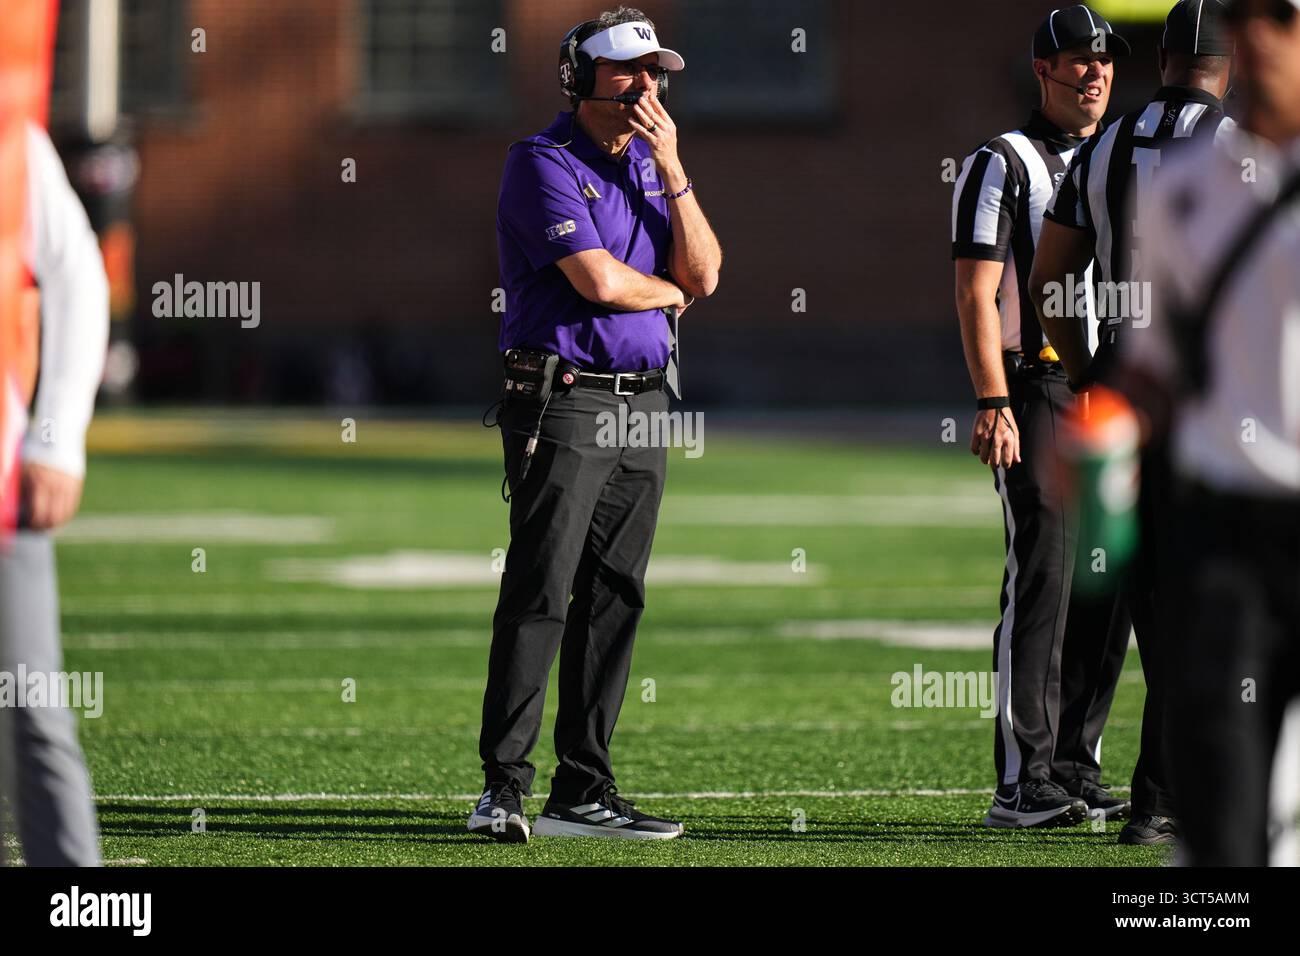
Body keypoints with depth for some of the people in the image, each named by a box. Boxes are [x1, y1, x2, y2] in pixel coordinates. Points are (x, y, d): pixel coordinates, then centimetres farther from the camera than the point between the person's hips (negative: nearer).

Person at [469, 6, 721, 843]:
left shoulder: (652, 165, 16)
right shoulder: (544, 163, -8)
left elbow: (703, 274, 5)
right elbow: (598, 280, -19)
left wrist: (672, 171, -5)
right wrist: (669, 290, 1)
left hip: (644, 402, 7)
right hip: (565, 403, -7)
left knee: (614, 600, 6)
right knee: (540, 593, -12)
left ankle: (582, 793, 10)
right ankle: (503, 789, -13)